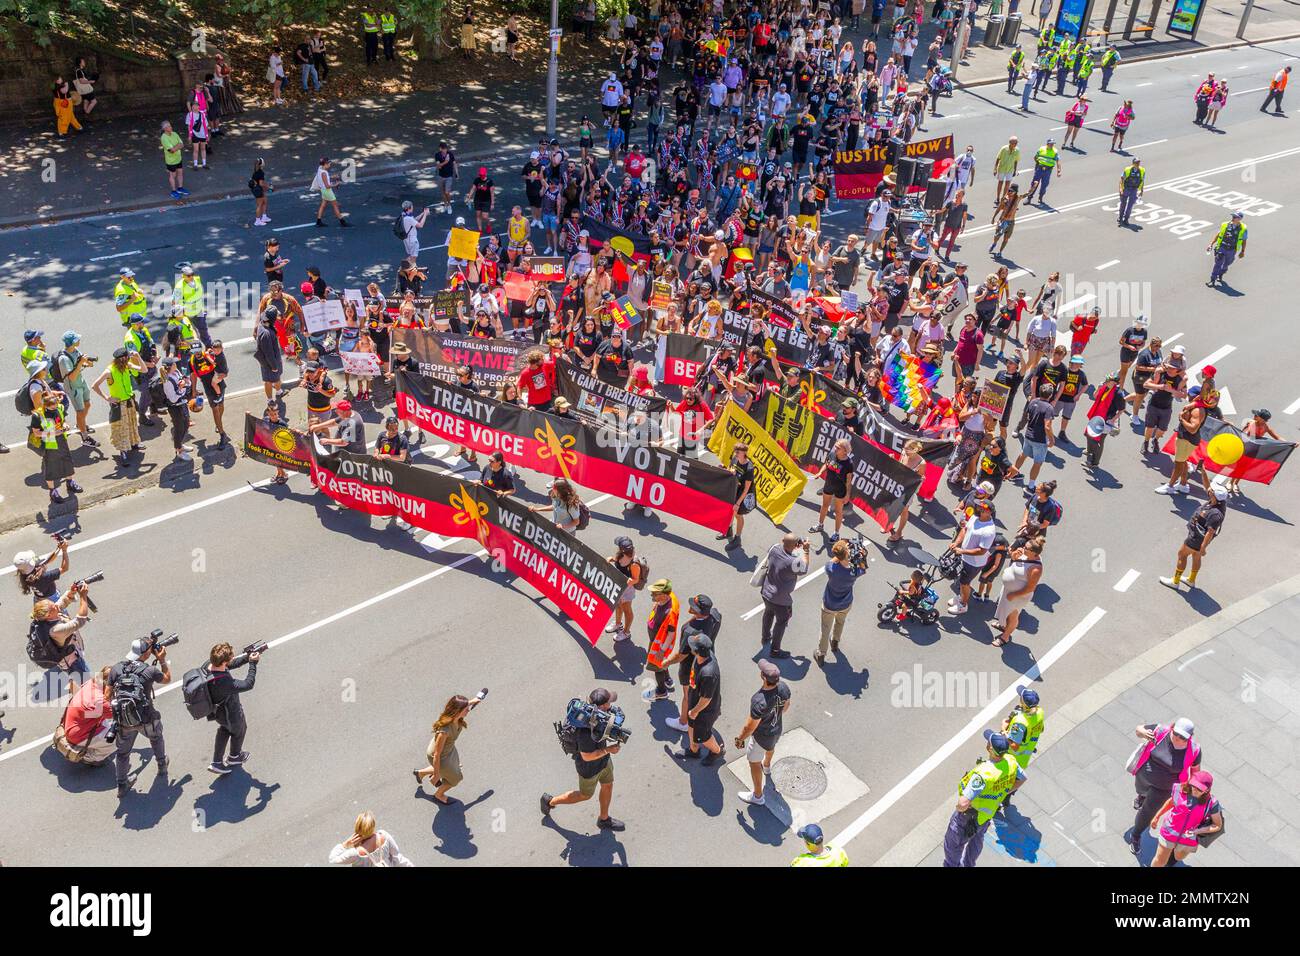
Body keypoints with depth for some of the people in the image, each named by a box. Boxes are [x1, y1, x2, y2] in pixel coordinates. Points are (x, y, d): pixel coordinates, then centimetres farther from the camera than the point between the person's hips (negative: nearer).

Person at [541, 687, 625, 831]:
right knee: (585, 795, 19)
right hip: (589, 766, -7)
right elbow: (587, 756, -31)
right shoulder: (586, 731, -43)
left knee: (608, 786, 24)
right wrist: (608, 750, -24)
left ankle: (604, 819, 48)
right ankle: (550, 801, 38)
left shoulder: (590, 708, -20)